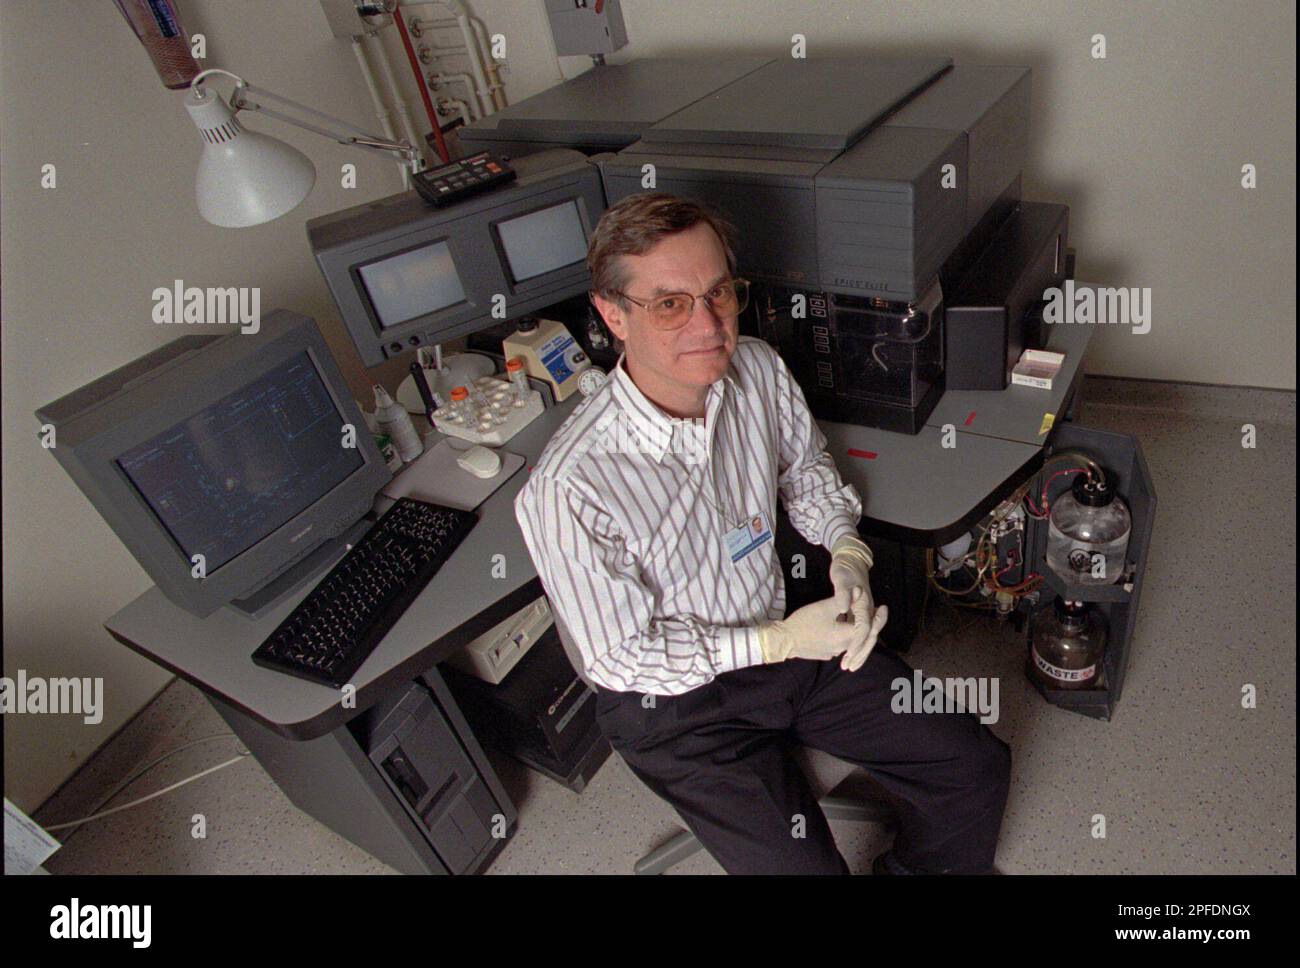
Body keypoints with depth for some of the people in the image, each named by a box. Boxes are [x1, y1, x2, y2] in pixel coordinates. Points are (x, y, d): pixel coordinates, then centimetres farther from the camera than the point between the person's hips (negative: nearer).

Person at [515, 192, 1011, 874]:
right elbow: (619, 659, -18)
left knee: (977, 769, 5)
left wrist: (847, 549, -9)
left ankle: (913, 869, 36)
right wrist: (780, 642, -21)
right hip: (677, 703, -5)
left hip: (786, 634, 6)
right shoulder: (567, 491, -30)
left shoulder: (759, 369, -11)